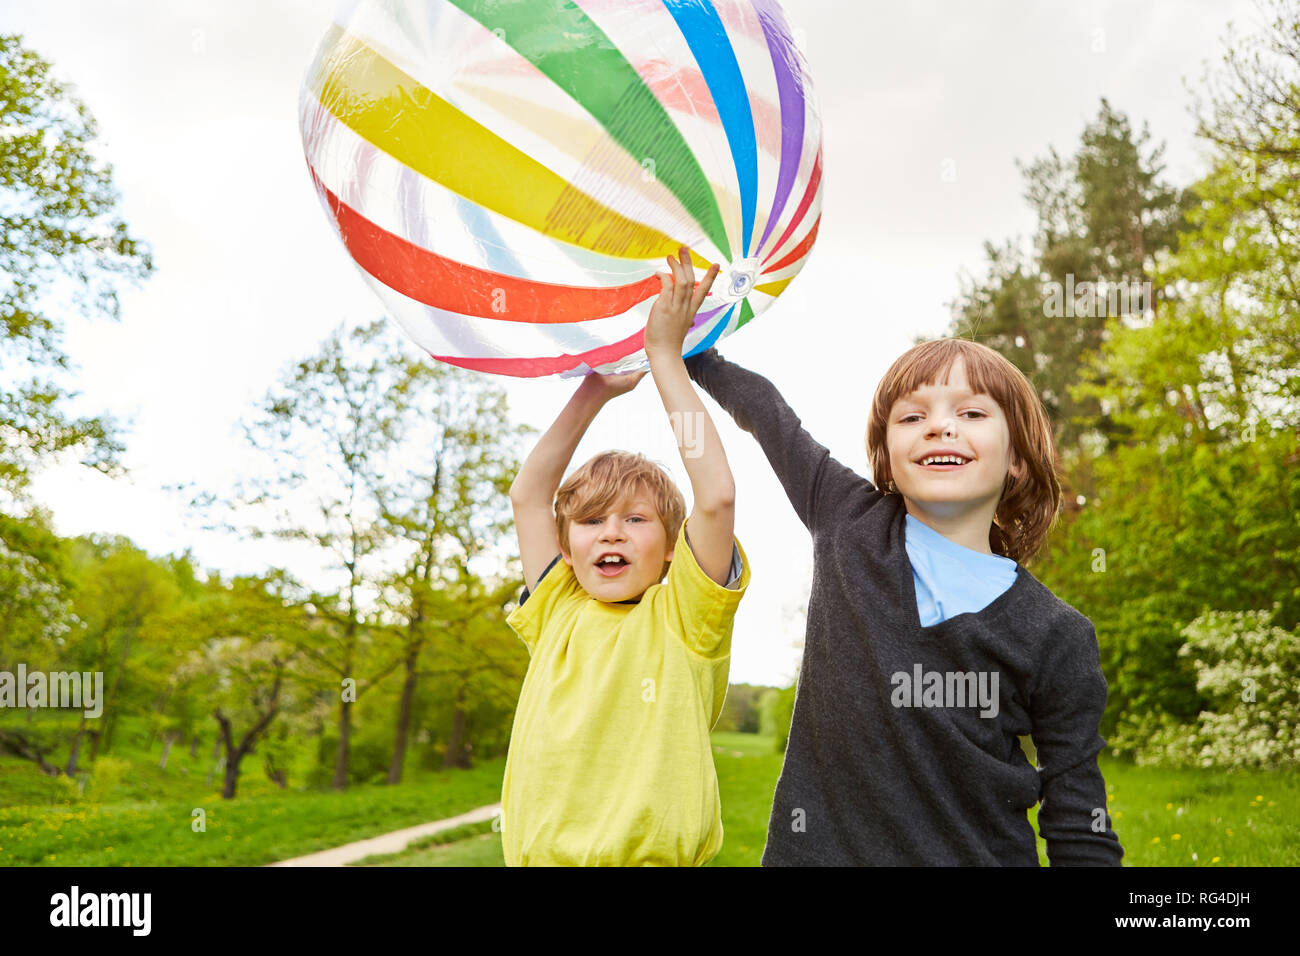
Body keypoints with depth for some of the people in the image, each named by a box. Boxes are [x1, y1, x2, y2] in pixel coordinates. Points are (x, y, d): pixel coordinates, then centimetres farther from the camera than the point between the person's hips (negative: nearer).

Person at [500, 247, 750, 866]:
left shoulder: (683, 618, 0)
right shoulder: (558, 616, 11)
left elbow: (715, 495, -12)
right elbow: (527, 494, 13)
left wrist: (666, 356, -5)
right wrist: (595, 390, 11)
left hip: (659, 854, -3)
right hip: (539, 855, 3)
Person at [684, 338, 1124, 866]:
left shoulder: (1056, 637, -10)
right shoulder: (850, 523, -3)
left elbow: (1081, 830, -6)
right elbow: (761, 407, 13)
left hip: (975, 853, -2)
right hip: (813, 848, 2)